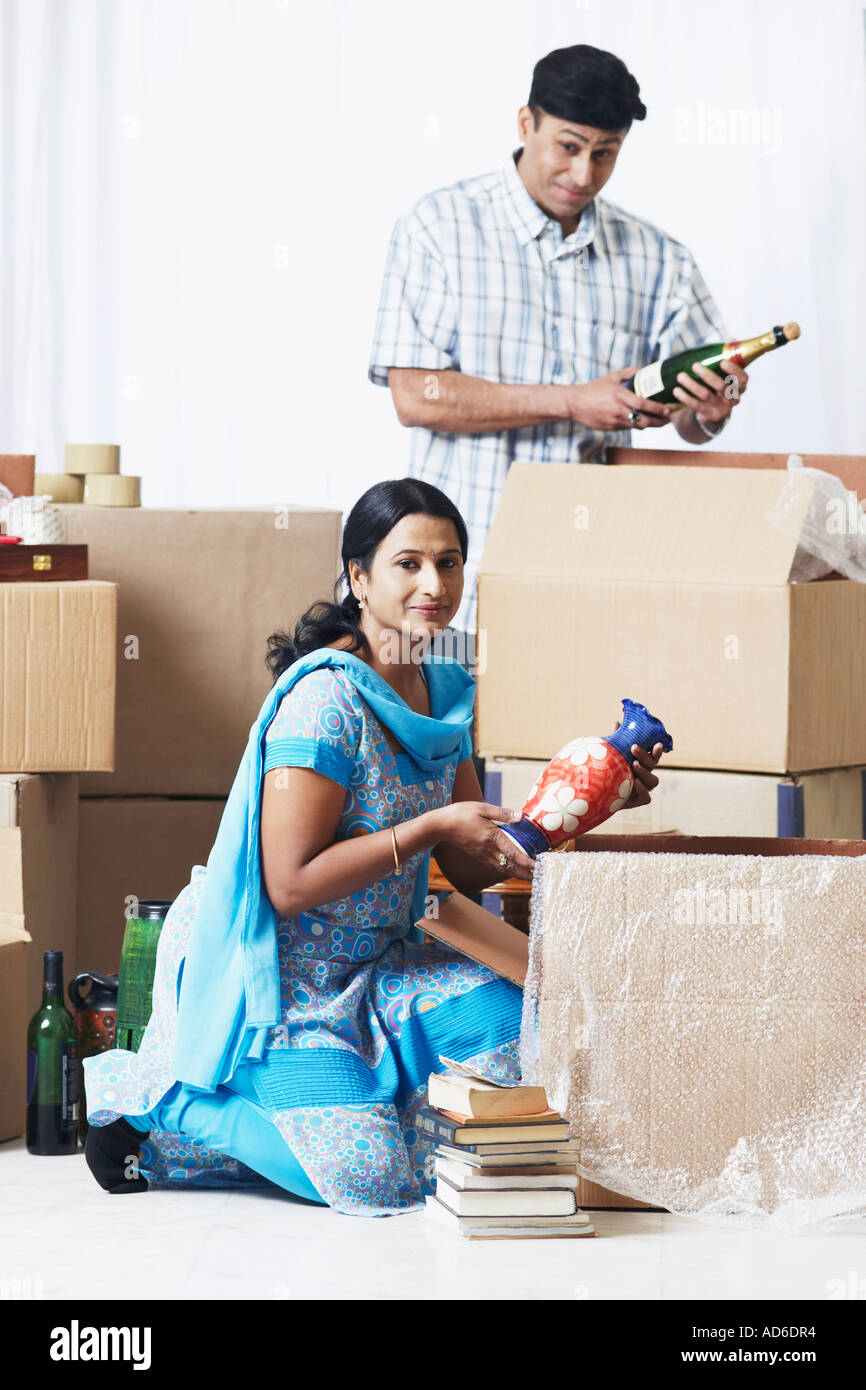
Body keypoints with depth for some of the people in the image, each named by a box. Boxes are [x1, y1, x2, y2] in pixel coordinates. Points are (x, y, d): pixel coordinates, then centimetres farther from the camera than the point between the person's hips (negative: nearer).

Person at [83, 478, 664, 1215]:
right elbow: (290, 885, -24)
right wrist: (433, 825, -24)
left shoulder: (446, 690, 6)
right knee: (370, 1178, -20)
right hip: (279, 977, -8)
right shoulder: (326, 697, -21)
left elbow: (471, 867, 9)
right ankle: (154, 1103, 0)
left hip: (372, 969, 8)